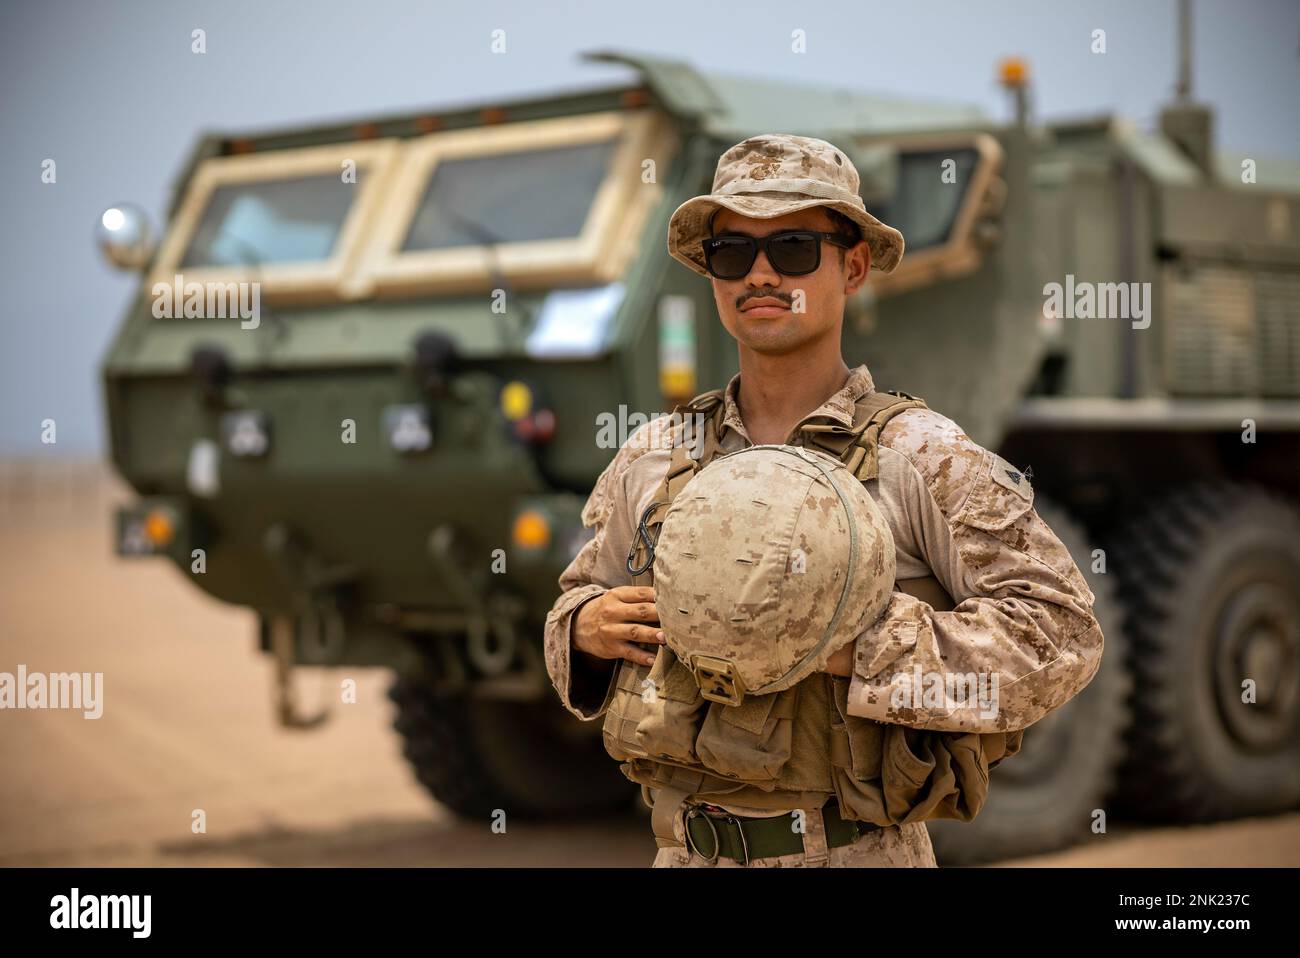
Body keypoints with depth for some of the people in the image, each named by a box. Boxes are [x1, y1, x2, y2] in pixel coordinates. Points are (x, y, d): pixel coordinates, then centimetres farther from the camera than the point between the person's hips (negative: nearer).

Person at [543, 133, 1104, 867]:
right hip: (687, 851, 4)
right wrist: (586, 628, -4)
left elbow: (1063, 633, -14)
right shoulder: (653, 459, 5)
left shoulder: (923, 457, -7)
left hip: (856, 856, -4)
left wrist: (854, 647, -22)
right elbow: (585, 596, 20)